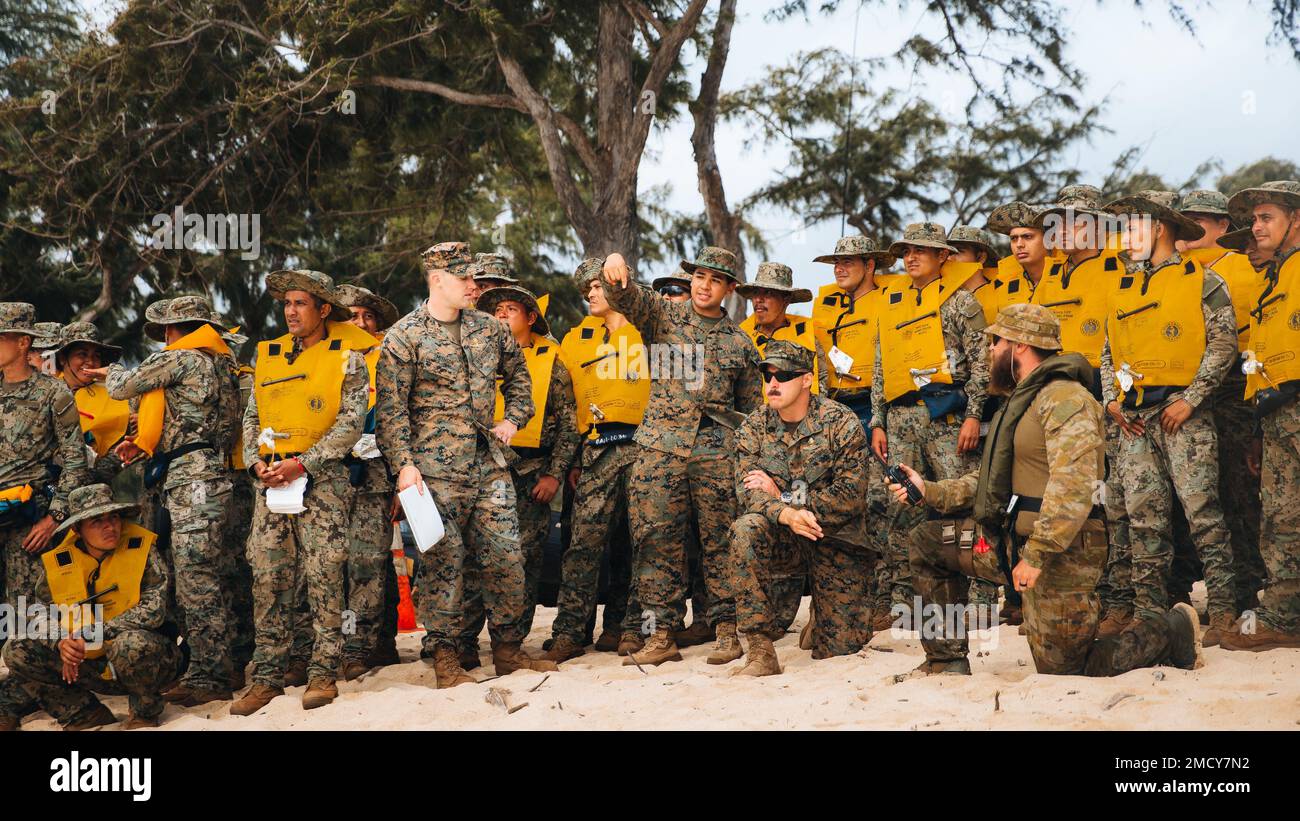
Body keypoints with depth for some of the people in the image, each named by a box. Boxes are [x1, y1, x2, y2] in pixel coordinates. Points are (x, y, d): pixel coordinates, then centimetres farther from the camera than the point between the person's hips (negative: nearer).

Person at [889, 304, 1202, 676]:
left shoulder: (1066, 397, -16)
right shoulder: (1020, 401, 18)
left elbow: (1073, 487, -27)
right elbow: (991, 480, 19)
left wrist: (1037, 555, -29)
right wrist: (931, 491, 8)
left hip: (1061, 552, -10)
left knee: (1062, 671, -2)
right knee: (929, 543, 11)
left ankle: (1173, 632, 13)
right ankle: (947, 661, 15)